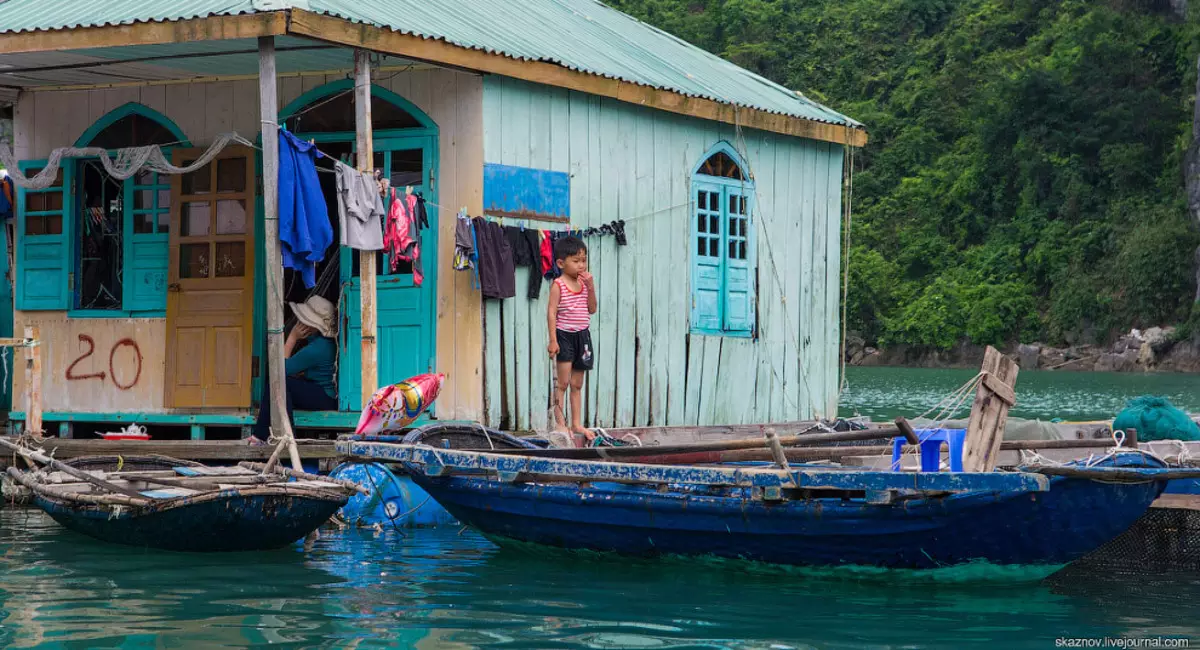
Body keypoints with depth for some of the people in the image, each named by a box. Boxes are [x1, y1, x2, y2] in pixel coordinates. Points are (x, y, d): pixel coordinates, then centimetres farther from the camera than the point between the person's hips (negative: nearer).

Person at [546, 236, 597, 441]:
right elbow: (551, 312, -13)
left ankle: (577, 424, 16)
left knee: (577, 384, 11)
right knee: (563, 382, -5)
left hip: (582, 335, 6)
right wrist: (553, 340, -18)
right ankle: (559, 423, -2)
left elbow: (592, 309, 7)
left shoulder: (584, 283, 8)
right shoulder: (558, 285, -10)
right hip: (564, 336, -6)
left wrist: (591, 287, -5)